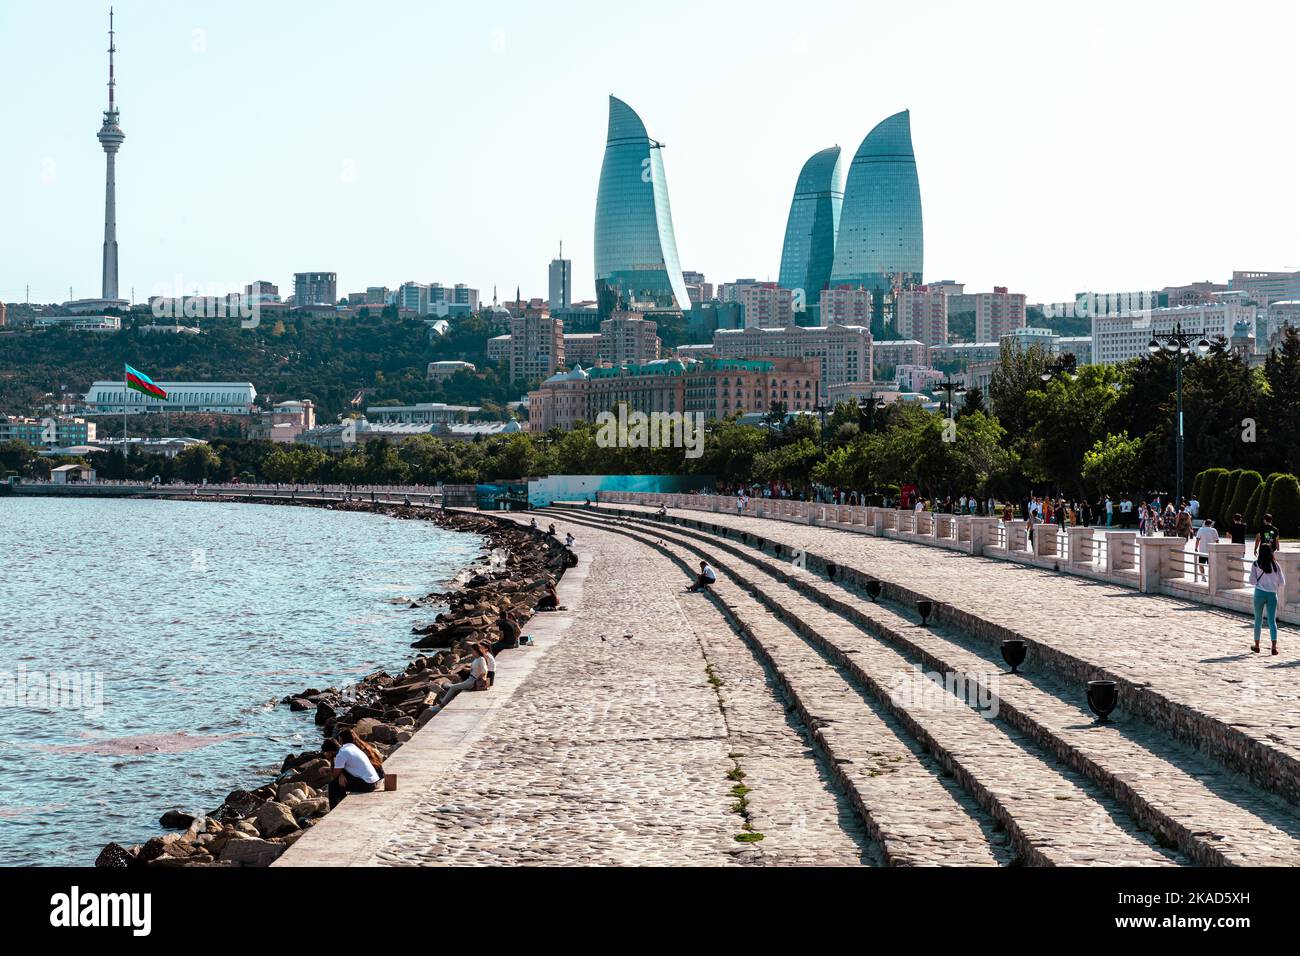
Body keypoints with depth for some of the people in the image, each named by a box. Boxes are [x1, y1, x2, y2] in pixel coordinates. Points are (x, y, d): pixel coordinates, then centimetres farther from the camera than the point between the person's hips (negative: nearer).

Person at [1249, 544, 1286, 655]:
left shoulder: (1256, 564, -6)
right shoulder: (1275, 565, -2)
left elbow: (1252, 581, -6)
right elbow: (1282, 582, -1)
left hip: (1260, 593, -1)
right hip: (1272, 595, 1)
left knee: (1258, 620, 14)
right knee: (1272, 621, 3)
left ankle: (1257, 646, 20)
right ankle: (1274, 647, -10)